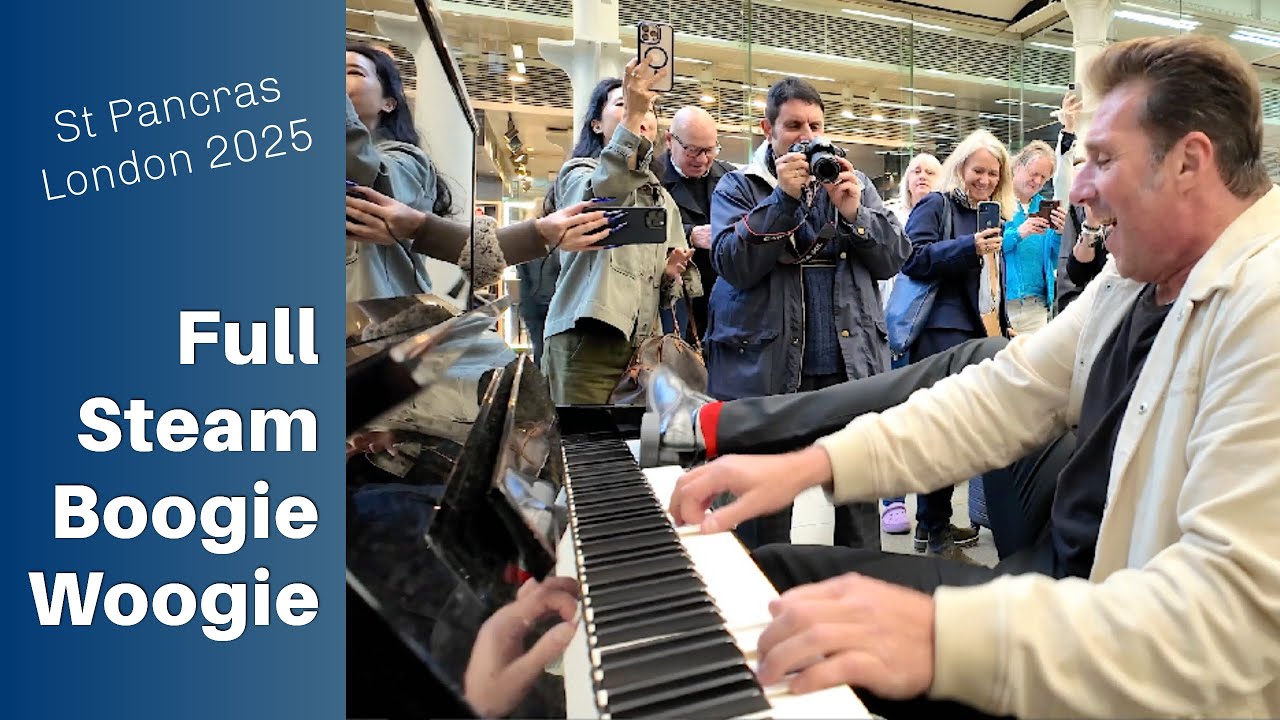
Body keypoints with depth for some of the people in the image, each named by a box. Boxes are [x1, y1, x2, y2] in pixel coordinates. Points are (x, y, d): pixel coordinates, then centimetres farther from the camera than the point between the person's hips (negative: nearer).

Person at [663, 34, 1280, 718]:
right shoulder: (1133, 277, 7)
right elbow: (1003, 395, 0)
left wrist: (942, 637, -40)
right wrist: (812, 463, -12)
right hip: (1053, 584, 7)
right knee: (767, 575, 3)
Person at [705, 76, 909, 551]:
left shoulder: (854, 184, 17)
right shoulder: (738, 187, 7)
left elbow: (893, 259, 9)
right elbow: (733, 265, -9)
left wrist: (855, 213, -6)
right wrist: (782, 198, -13)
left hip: (850, 364, 3)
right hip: (767, 368, -2)